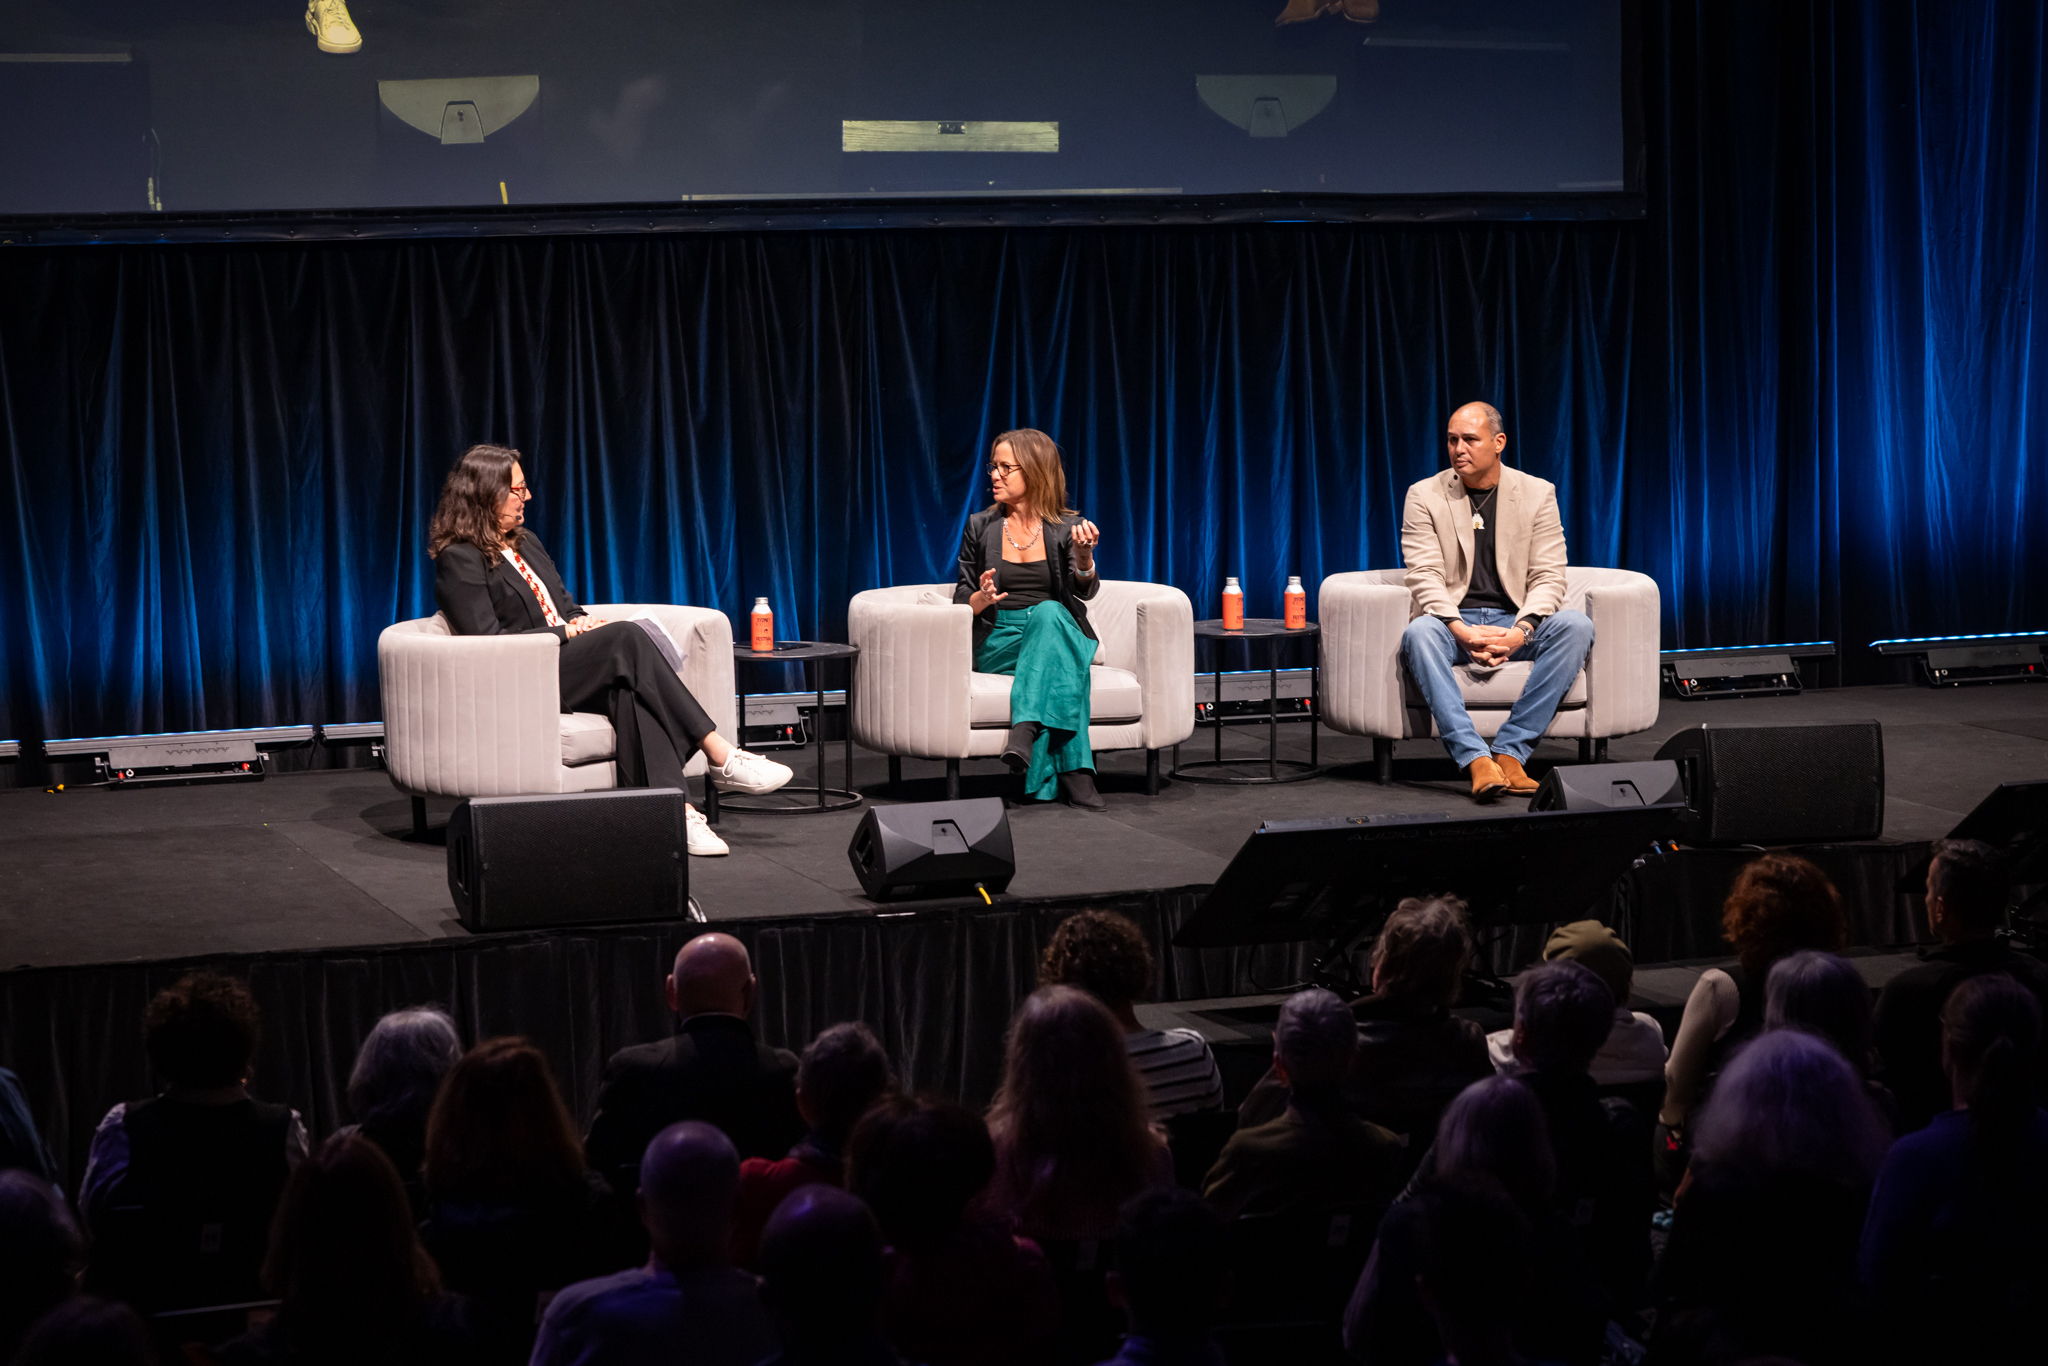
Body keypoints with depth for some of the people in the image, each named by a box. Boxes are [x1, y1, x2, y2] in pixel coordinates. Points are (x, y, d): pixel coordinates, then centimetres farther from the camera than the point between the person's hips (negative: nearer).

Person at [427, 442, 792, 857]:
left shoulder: (526, 543, 22)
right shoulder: (459, 560, -5)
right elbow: (488, 639, -13)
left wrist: (582, 621, 1)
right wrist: (565, 632, -12)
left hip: (564, 656, 8)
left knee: (630, 690, -29)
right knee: (627, 637, -28)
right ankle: (720, 757, -30)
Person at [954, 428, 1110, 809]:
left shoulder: (1068, 528, 6)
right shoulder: (980, 528, 10)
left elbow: (1083, 591, -10)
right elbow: (961, 599, 10)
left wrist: (1084, 557, -33)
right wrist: (981, 599, -15)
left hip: (1058, 631, 0)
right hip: (997, 644, 0)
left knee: (1048, 613, -38)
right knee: (1065, 664, -36)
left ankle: (1026, 728, -51)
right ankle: (1073, 772, -47)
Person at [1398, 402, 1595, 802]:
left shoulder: (1537, 494, 5)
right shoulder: (1424, 495, 3)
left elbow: (1547, 577, -1)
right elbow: (1425, 576, -7)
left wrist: (1520, 632, -20)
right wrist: (1462, 632, -24)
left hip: (1515, 624, 2)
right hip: (1453, 622, -1)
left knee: (1577, 626, -29)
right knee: (1418, 634, -36)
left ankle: (1510, 751, -31)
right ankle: (1476, 759, -43)